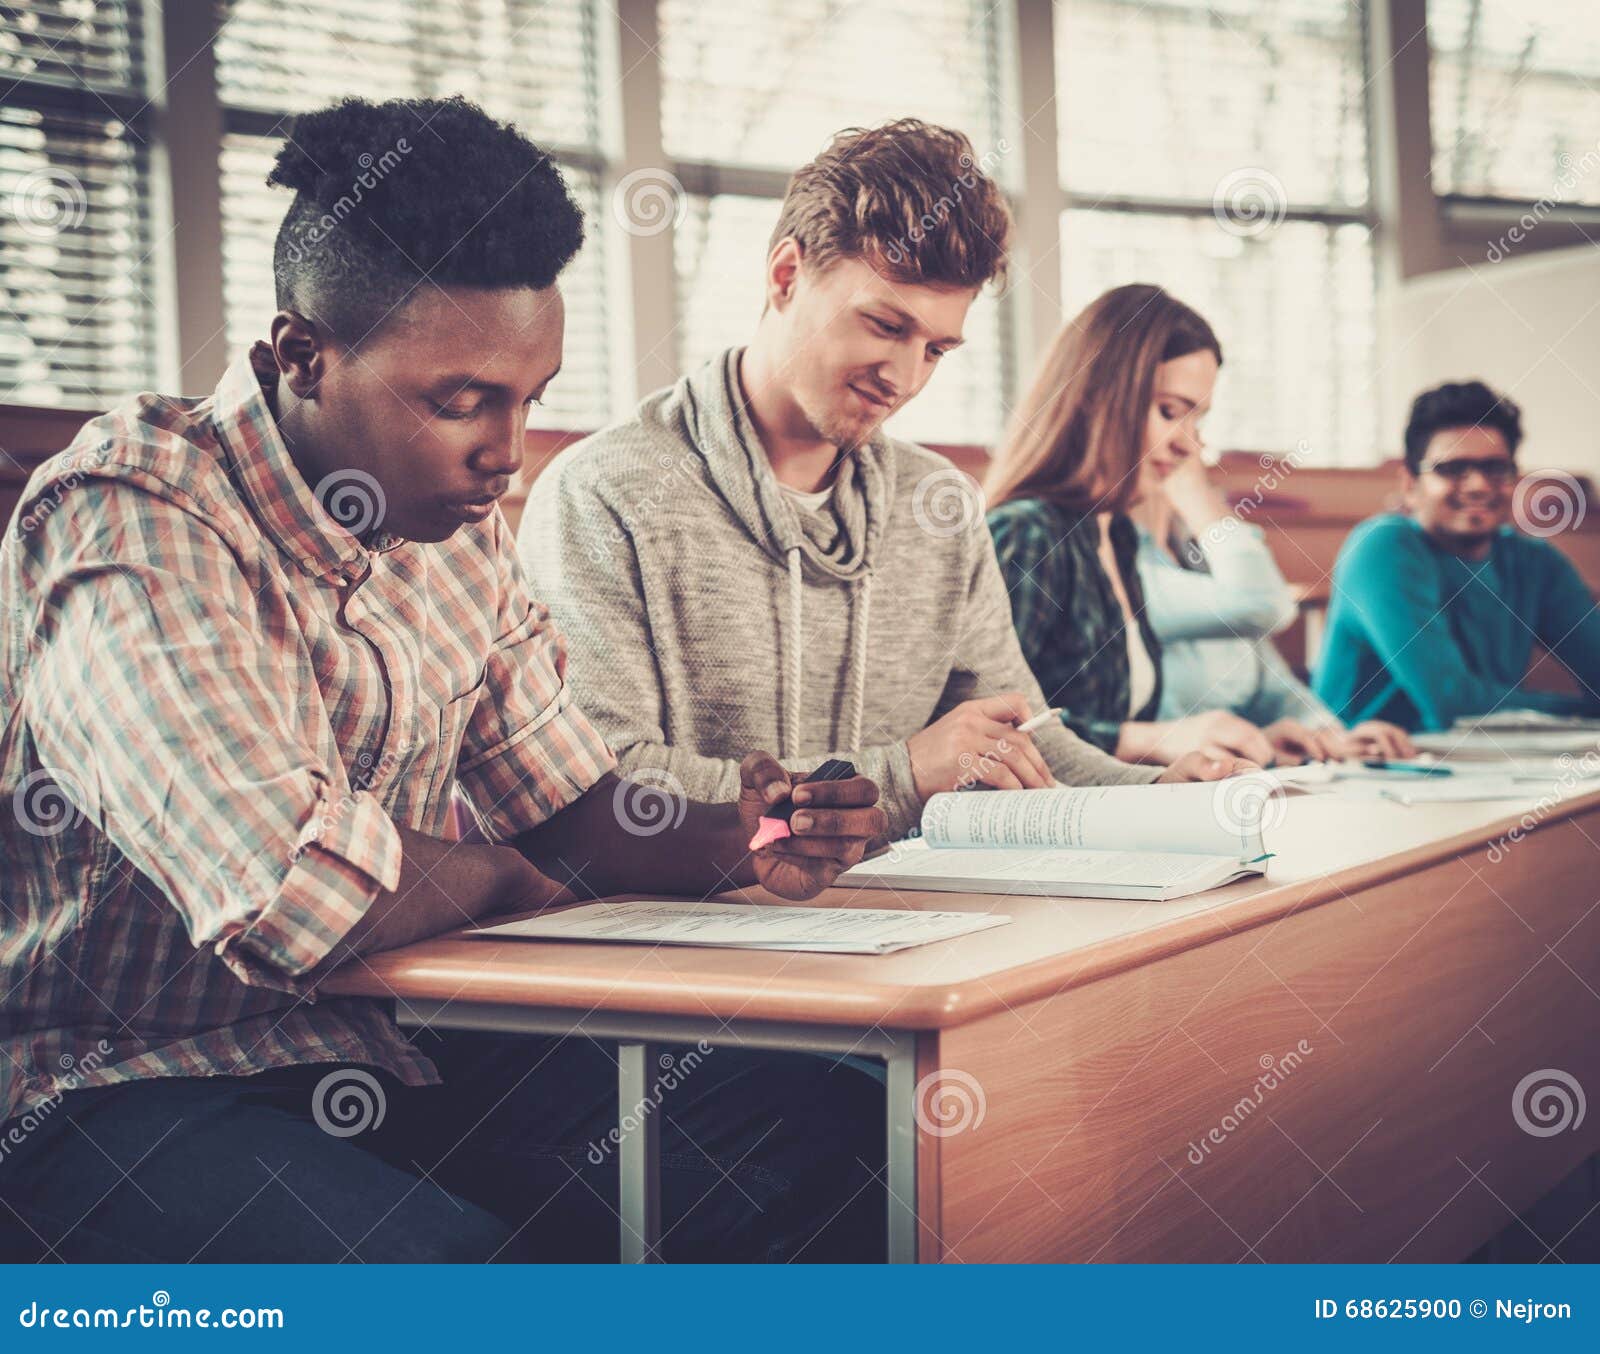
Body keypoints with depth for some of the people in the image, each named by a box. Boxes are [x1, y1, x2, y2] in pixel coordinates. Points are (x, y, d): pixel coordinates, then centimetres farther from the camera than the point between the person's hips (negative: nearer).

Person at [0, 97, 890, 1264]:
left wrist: (722, 840, -10)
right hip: (124, 1087, -7)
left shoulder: (458, 522, 4)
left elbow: (572, 807, 13)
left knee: (842, 1144, -6)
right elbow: (297, 895, -34)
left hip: (392, 1052, 7)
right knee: (461, 1262, -35)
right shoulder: (128, 522, -22)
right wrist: (503, 878, -12)